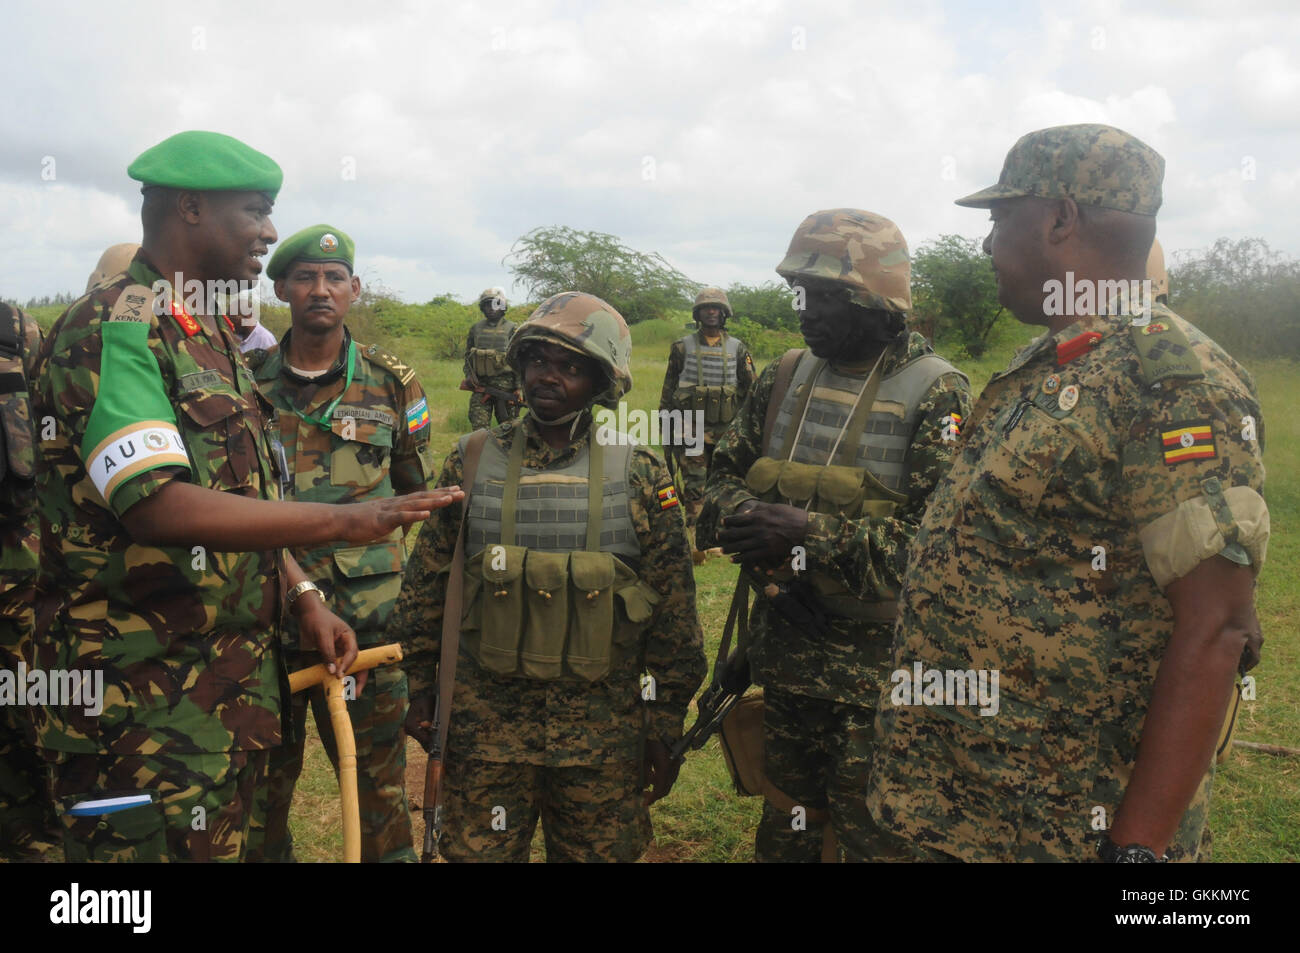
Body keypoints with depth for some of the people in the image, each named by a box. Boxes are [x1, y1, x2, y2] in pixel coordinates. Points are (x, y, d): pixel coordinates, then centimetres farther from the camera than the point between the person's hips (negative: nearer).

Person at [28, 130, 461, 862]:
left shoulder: (215, 337, 15)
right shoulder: (112, 331, -14)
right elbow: (159, 507, -26)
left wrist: (302, 596, 8)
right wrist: (344, 521, -25)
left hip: (235, 686, 9)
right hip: (143, 705, -8)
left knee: (227, 844, 17)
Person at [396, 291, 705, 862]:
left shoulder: (639, 474, -3)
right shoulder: (473, 461, 1)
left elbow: (673, 609, -1)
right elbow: (427, 580, 7)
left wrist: (666, 727, 0)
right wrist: (420, 686, 7)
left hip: (603, 725, -1)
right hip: (487, 718, 1)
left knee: (600, 852, 13)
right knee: (477, 852, 11)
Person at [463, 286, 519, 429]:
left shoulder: (512, 329, 1)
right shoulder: (476, 329, 12)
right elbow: (468, 357, 18)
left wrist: (519, 388, -8)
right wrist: (470, 377, 2)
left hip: (505, 385, -3)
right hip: (480, 385, 3)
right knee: (478, 428, -2)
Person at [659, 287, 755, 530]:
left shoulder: (738, 349, 6)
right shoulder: (683, 348, 5)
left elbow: (751, 391, 9)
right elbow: (668, 390, 8)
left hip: (726, 432, 1)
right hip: (690, 432, -1)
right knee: (694, 489, -5)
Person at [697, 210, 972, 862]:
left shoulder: (935, 392, -13)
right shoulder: (785, 378, 6)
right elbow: (724, 471, 11)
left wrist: (812, 534, -26)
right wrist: (741, 514, -12)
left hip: (879, 665, -5)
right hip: (785, 652, 6)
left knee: (873, 834, 10)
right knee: (787, 825, 22)